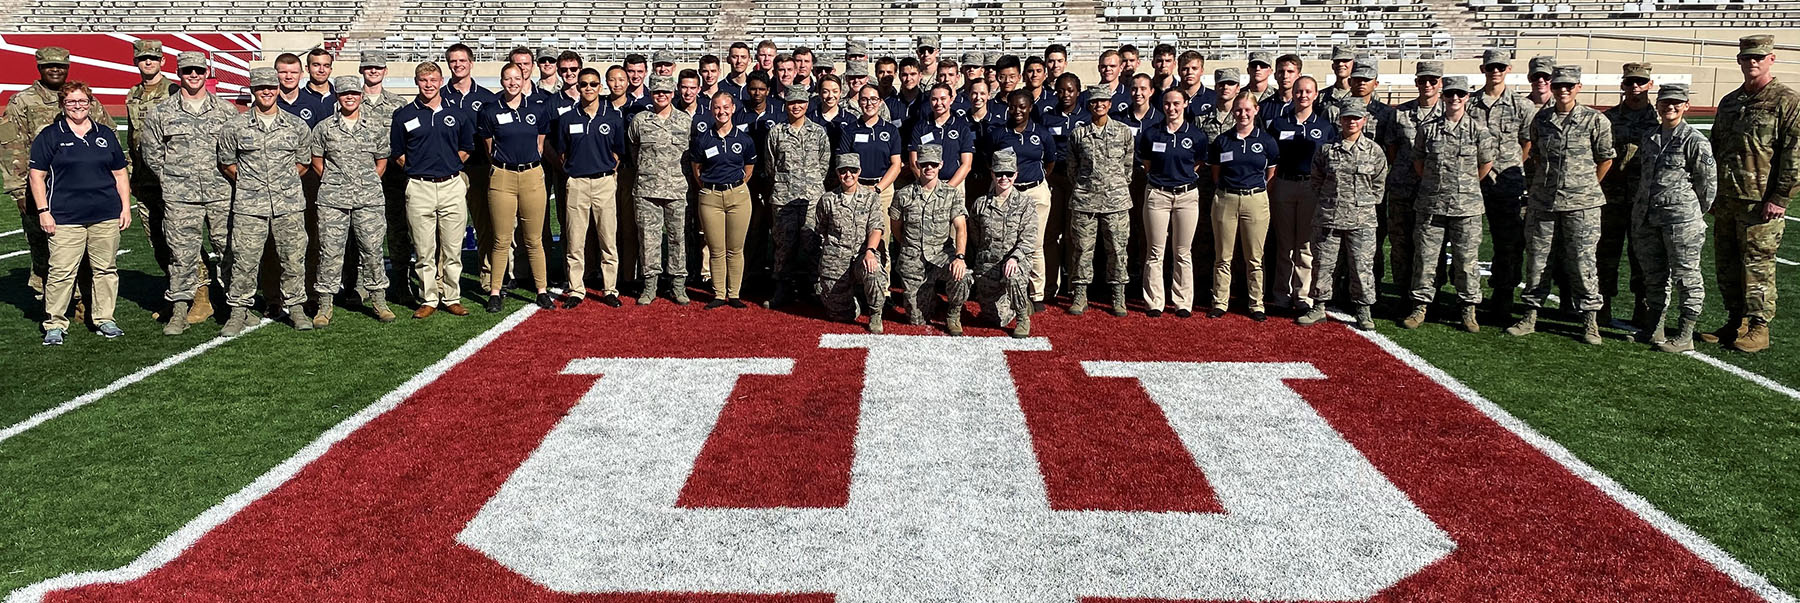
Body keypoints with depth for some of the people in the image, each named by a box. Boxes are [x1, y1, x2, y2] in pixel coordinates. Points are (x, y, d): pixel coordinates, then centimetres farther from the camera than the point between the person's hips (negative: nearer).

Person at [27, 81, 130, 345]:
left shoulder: (105, 135, 14)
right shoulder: (50, 136, 4)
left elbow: (120, 174, 18)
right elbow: (37, 175, 2)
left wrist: (125, 207, 10)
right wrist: (43, 211, -5)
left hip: (106, 216, 3)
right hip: (65, 217, -3)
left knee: (106, 269, 6)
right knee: (61, 271, -5)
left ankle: (104, 319, 16)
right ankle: (55, 324, 3)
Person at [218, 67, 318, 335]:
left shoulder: (298, 126, 6)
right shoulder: (235, 127, 3)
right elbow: (226, 162, 13)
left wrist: (285, 182, 11)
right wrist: (248, 182, 9)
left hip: (289, 204, 1)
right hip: (249, 205, -1)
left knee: (294, 258, 4)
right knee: (244, 260, -2)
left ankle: (296, 308, 17)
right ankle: (238, 312, 8)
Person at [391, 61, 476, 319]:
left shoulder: (458, 114, 8)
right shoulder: (403, 116, 4)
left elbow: (466, 149, 17)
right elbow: (397, 154, 10)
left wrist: (447, 166, 9)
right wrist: (419, 169, 4)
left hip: (453, 186, 1)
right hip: (419, 189, -1)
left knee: (452, 250, 4)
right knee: (424, 251, 2)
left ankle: (452, 298, 13)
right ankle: (428, 300, 11)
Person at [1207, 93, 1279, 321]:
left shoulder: (1266, 141, 2)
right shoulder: (1222, 140, 5)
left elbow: (1270, 174, 10)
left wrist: (1255, 189, 7)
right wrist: (1229, 187, 8)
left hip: (1256, 200, -1)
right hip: (1225, 199, 1)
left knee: (1255, 257, 3)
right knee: (1223, 256, 4)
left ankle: (1256, 304, 11)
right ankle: (1220, 303, 11)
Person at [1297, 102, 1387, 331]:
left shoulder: (1374, 150, 3)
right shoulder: (1326, 148, 3)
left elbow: (1379, 183, 9)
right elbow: (1316, 180, 12)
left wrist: (1367, 204, 5)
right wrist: (1329, 200, 8)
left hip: (1362, 220, -1)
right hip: (1328, 217, 1)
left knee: (1362, 266, 2)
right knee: (1323, 263, 6)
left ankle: (1363, 311, 13)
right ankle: (1318, 307, 18)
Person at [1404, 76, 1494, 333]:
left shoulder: (1478, 128, 0)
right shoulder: (1428, 127, 3)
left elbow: (1487, 162, 10)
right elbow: (1418, 160, 13)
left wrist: (1469, 186, 13)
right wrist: (1432, 184, 12)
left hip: (1467, 206, -1)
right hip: (1431, 204, 1)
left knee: (1467, 258, 3)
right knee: (1425, 256, 4)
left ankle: (1469, 310, 14)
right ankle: (1420, 307, 13)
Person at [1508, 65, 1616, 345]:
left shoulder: (1595, 120, -4)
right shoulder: (1541, 119, 5)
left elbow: (1605, 159, 4)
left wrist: (1586, 187, 6)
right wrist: (1546, 178, 13)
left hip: (1581, 205, -3)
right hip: (1542, 201, 3)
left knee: (1582, 262, -1)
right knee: (1537, 259, 7)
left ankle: (1590, 320, 9)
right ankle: (1531, 316, 17)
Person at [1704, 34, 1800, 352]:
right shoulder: (1729, 102, 15)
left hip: (1760, 203, -7)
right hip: (1725, 201, 7)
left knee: (1757, 265, -3)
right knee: (1726, 264, 11)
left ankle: (1758, 328, 6)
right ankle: (1736, 322, 23)